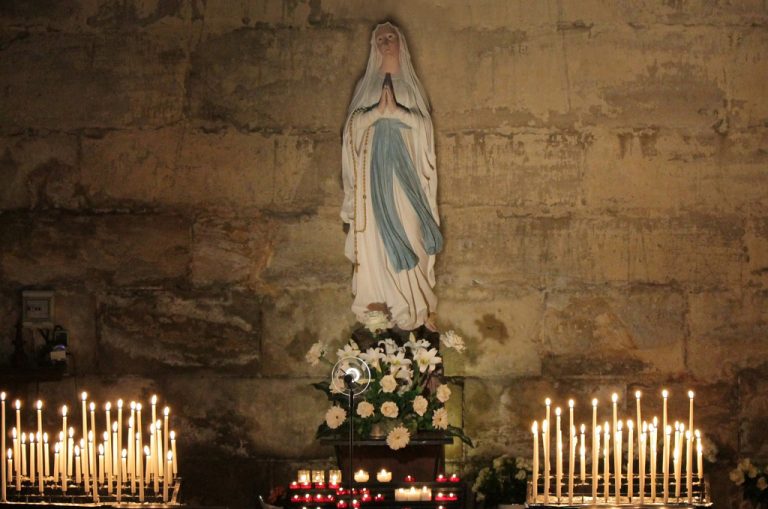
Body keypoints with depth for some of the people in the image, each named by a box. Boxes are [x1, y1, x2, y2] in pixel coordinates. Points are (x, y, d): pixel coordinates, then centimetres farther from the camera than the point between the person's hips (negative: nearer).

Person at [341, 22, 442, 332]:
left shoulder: (410, 84, 11)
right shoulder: (367, 84, 13)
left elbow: (424, 123, 1)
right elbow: (354, 123, 4)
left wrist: (396, 110, -14)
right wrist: (378, 111, -13)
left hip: (403, 165, -1)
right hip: (373, 165, 1)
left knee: (404, 229, -7)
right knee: (375, 231, -5)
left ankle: (407, 303, -7)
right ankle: (377, 302, -6)